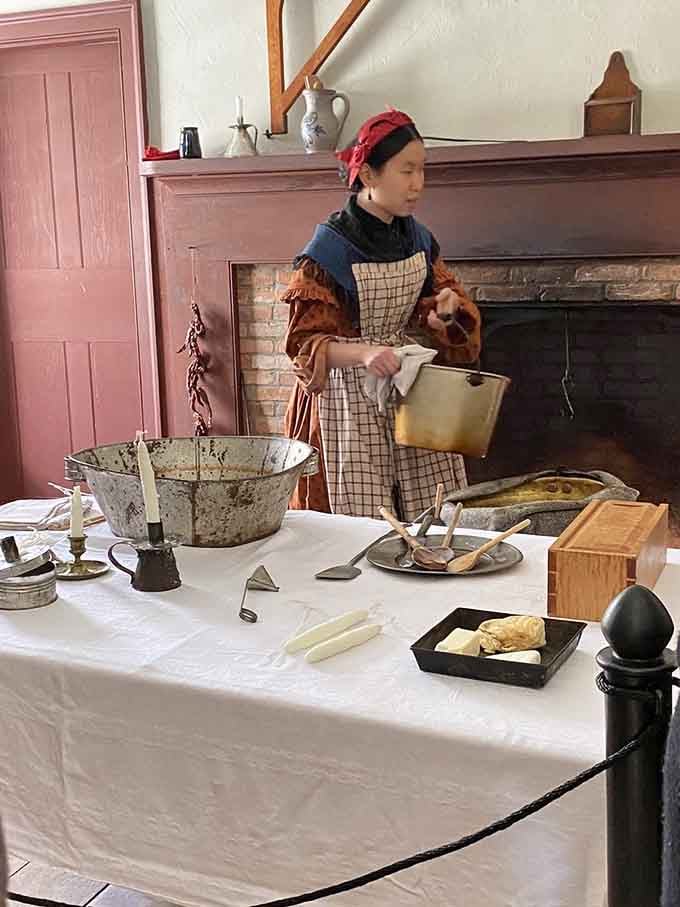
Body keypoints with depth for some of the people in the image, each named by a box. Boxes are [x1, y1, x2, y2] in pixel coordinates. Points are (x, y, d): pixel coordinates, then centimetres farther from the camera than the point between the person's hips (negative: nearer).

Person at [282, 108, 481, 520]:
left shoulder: (418, 239, 4)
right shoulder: (330, 249, -14)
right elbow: (305, 343, -14)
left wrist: (445, 308, -9)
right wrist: (364, 353, -32)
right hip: (352, 401, -5)